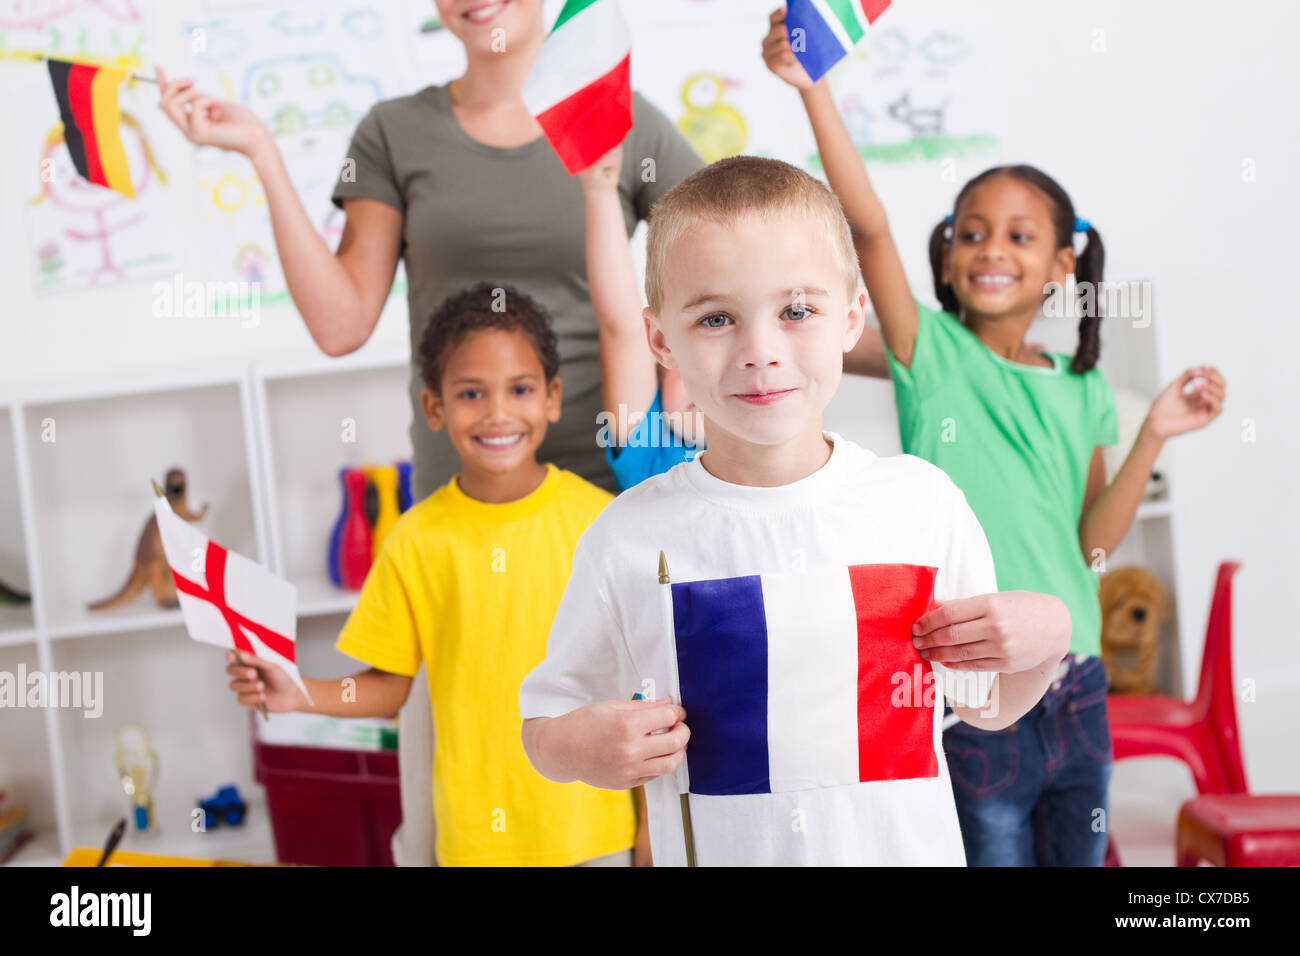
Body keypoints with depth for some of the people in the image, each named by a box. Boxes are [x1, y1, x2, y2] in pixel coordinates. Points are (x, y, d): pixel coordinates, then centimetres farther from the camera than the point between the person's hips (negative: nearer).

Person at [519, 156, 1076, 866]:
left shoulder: (923, 500, -8)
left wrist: (1047, 636, -12)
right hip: (718, 856, -1)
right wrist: (578, 747, -21)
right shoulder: (628, 540, -13)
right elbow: (545, 719, -1)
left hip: (907, 851, 1)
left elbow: (985, 706, 6)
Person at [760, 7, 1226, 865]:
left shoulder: (1083, 390, 6)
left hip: (1074, 689, 5)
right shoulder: (931, 352, -4)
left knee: (1078, 855, 15)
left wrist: (1153, 438, -4)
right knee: (993, 850, 3)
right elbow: (868, 224, -18)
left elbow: (1090, 543, 4)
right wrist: (812, 90, -26)